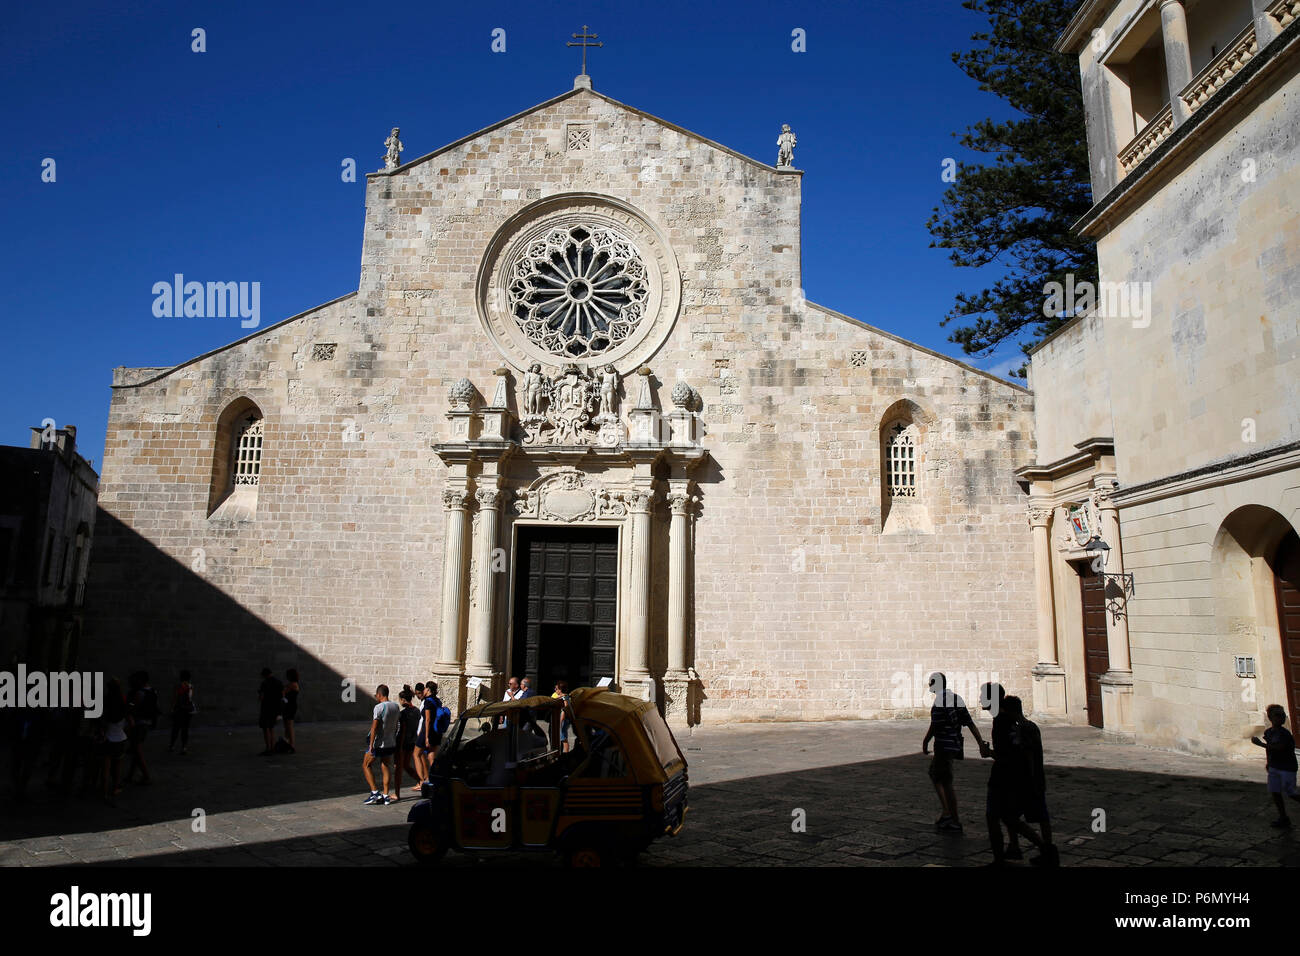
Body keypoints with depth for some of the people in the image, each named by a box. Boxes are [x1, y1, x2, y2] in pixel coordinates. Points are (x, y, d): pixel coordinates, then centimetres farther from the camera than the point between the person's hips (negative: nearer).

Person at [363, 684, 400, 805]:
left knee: (366, 765, 9)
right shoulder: (395, 706, 6)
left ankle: (375, 793, 1)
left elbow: (374, 727, -19)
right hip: (390, 743, 6)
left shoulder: (379, 707, -16)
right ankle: (385, 796, 9)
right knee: (386, 767, 12)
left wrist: (371, 744, -16)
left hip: (378, 743, -6)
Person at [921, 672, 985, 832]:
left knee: (946, 783, -2)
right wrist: (981, 744, 11)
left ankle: (955, 822, 3)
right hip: (955, 745, 9)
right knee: (933, 772, 19)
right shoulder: (957, 699, 11)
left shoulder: (940, 700, -15)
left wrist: (925, 743, -8)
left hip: (944, 745, -9)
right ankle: (946, 812, 18)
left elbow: (935, 725, -18)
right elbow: (970, 723, 10)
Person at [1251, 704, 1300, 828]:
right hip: (1274, 767, 7)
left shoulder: (1285, 734, -16)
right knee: (1275, 793, 6)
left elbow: (1278, 747, -28)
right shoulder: (1268, 732, 6)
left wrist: (1260, 744, -27)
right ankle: (1283, 818, 15)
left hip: (1287, 768, -6)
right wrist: (1268, 762, 17)